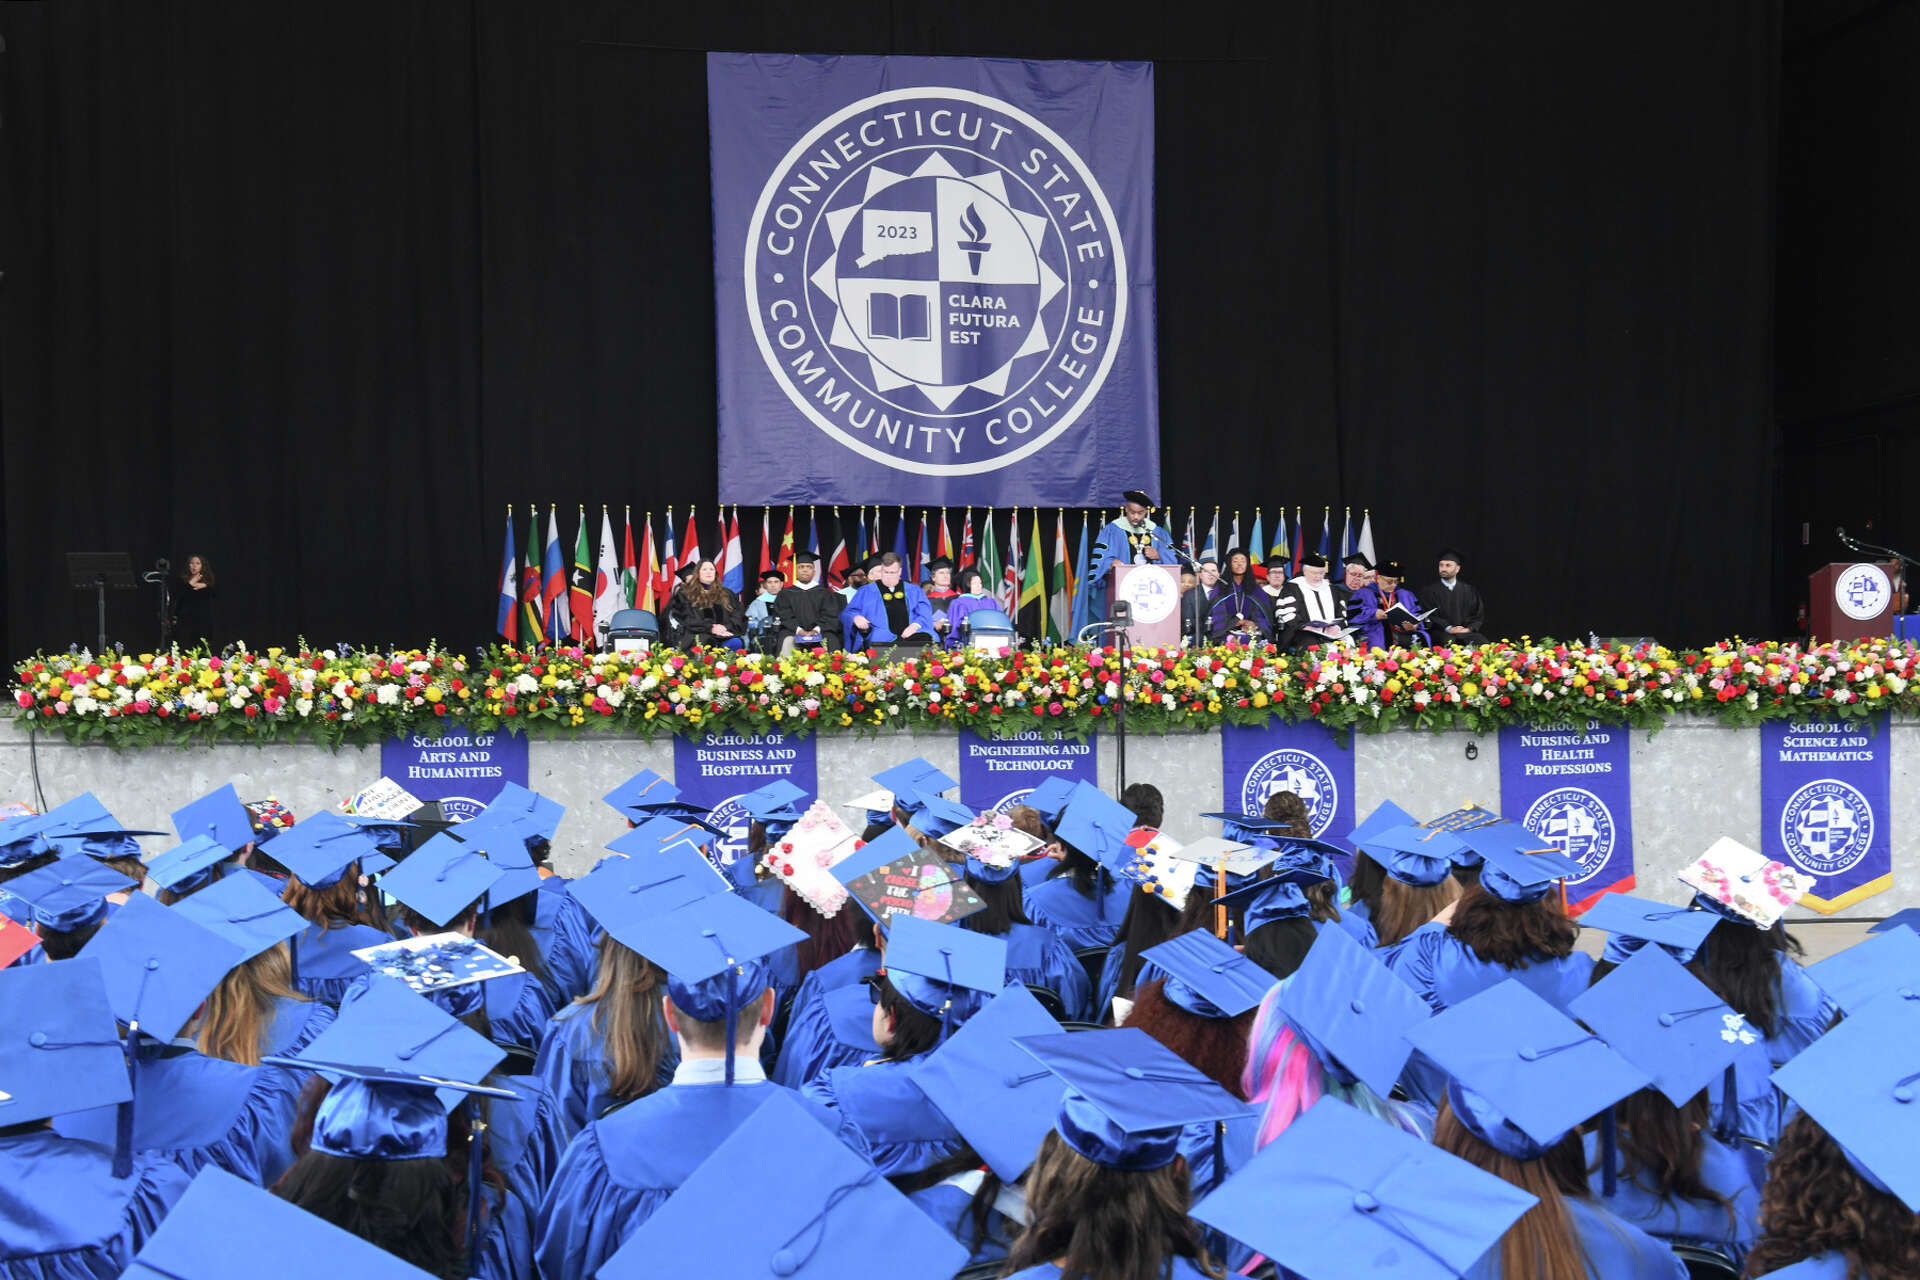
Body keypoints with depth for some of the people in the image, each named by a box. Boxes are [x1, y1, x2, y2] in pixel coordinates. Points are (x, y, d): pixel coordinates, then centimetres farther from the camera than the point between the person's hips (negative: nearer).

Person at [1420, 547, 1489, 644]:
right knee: (1449, 642, -38)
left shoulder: (1468, 590, 16)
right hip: (1442, 633, -3)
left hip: (1465, 632, 3)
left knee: (1481, 641, -29)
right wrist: (1448, 628, -16)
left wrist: (1469, 628, -7)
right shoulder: (1429, 590, 7)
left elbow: (1478, 615, 13)